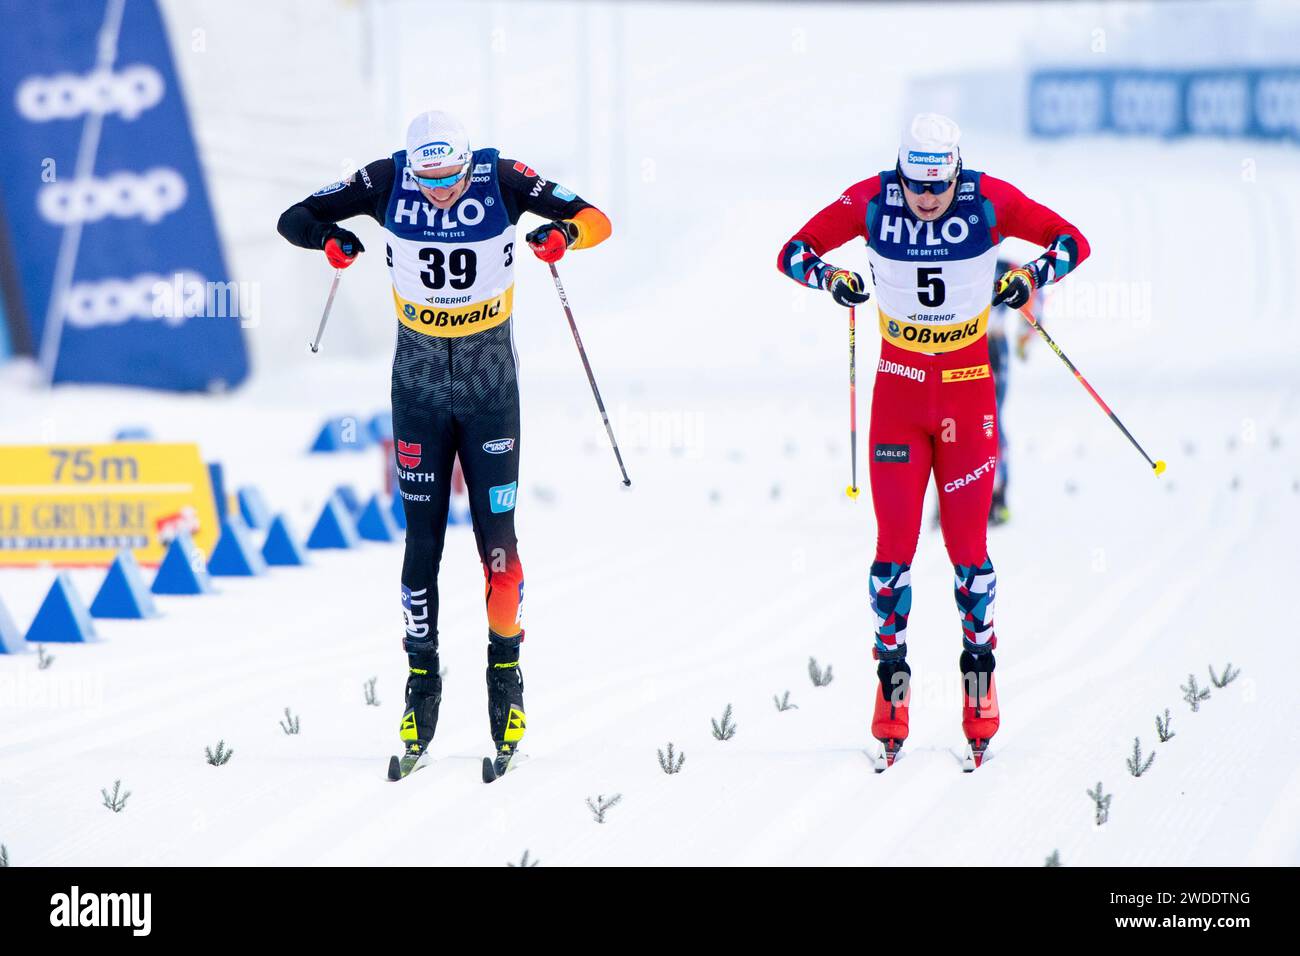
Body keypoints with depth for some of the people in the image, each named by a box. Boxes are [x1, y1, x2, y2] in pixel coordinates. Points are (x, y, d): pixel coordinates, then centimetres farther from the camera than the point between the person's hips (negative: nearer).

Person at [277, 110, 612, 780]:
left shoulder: (500, 179, -14)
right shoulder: (388, 182, -12)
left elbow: (595, 221, -12)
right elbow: (295, 218, -6)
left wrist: (562, 234, -34)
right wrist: (329, 237, -28)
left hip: (492, 387, -1)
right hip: (419, 388, 1)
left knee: (497, 537, -2)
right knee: (422, 541, 2)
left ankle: (506, 676, 15)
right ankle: (422, 688, 10)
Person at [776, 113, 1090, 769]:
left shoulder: (990, 200, -11)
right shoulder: (873, 201, -10)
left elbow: (1071, 242, -2)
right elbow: (794, 251, -1)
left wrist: (1031, 278, -20)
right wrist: (828, 277, -22)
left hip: (968, 390, -1)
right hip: (899, 388, 1)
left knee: (967, 544, -1)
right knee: (894, 543, -3)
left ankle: (979, 667, 17)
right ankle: (892, 677, 9)